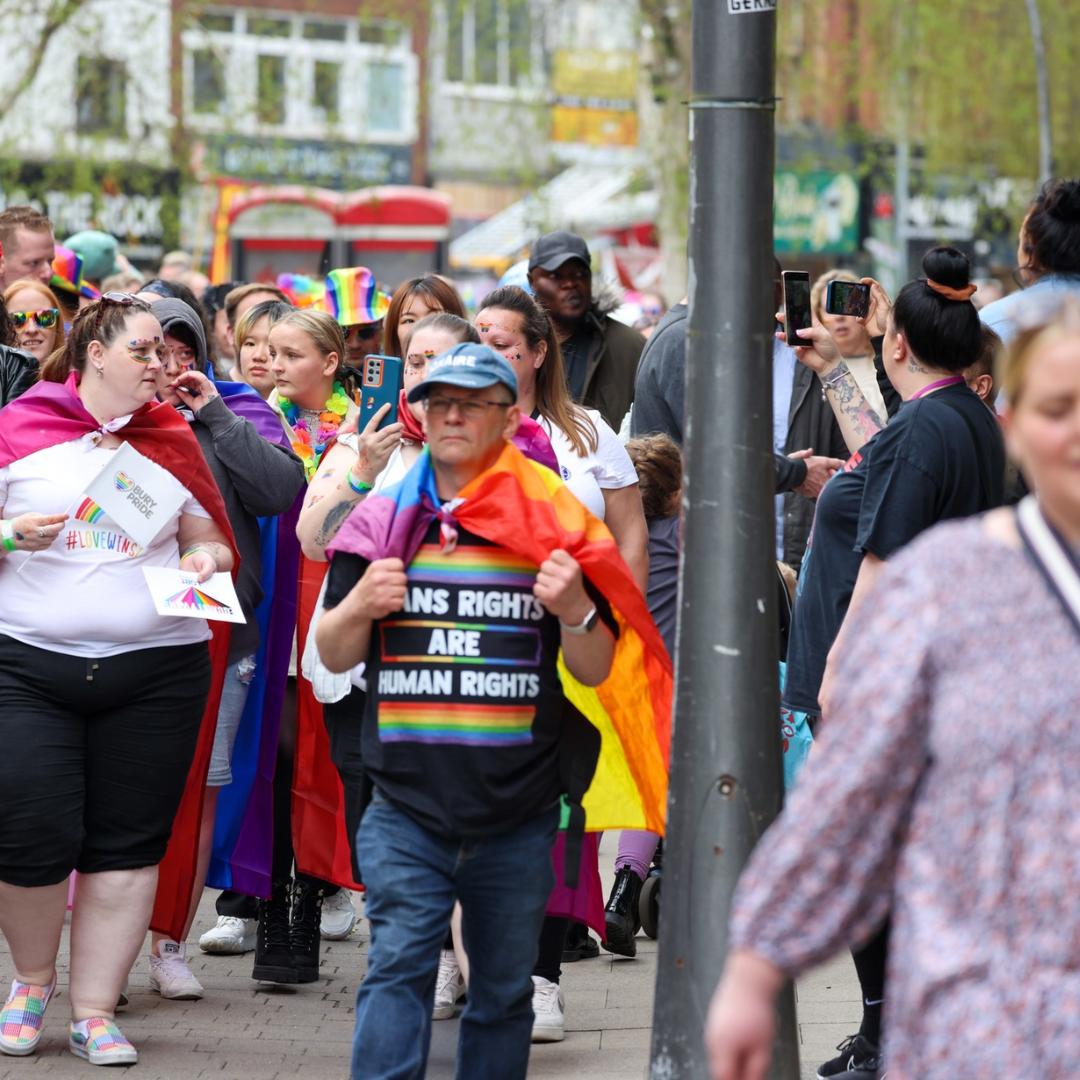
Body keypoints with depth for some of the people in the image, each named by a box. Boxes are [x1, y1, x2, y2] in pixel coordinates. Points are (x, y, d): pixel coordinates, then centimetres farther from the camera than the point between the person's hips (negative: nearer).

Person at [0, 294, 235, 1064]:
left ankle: (94, 1011, 12)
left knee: (127, 843, 2)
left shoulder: (173, 440, 12)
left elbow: (212, 543, 18)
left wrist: (205, 559, -3)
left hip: (157, 673, 3)